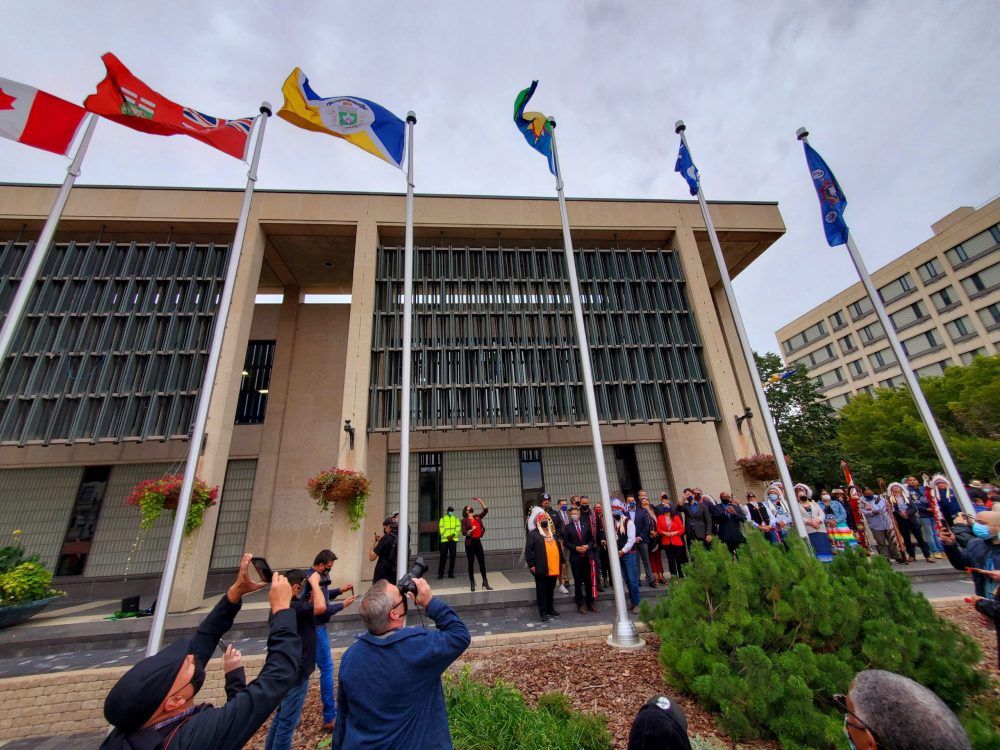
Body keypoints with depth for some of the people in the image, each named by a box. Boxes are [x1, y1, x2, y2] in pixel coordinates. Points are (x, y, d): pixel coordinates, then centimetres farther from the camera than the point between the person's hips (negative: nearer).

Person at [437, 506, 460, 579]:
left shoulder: (456, 519, 14)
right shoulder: (442, 519, 10)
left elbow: (458, 528, 1)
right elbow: (441, 529, -2)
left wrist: (453, 534, -15)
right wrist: (447, 536, -15)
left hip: (453, 540, 2)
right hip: (444, 540, -1)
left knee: (452, 557, 3)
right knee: (443, 557, -1)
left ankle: (451, 573, 13)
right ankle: (440, 573, 7)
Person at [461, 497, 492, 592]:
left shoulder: (477, 517, 10)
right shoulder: (464, 520, -3)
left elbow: (486, 510, 6)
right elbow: (463, 533, -9)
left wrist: (480, 502, -1)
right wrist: (471, 530, -25)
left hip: (478, 541, 4)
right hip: (470, 543, -4)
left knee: (482, 562, 3)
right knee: (471, 563, 2)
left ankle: (485, 582, 11)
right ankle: (472, 584, 11)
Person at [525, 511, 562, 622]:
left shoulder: (552, 534, 16)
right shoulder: (533, 534, -7)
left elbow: (558, 548, 21)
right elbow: (528, 550, -12)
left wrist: (561, 562, 18)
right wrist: (531, 564, -17)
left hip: (554, 568, 6)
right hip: (541, 568, -6)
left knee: (551, 590, 17)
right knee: (542, 590, 1)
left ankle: (550, 609, 31)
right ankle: (543, 613, 7)